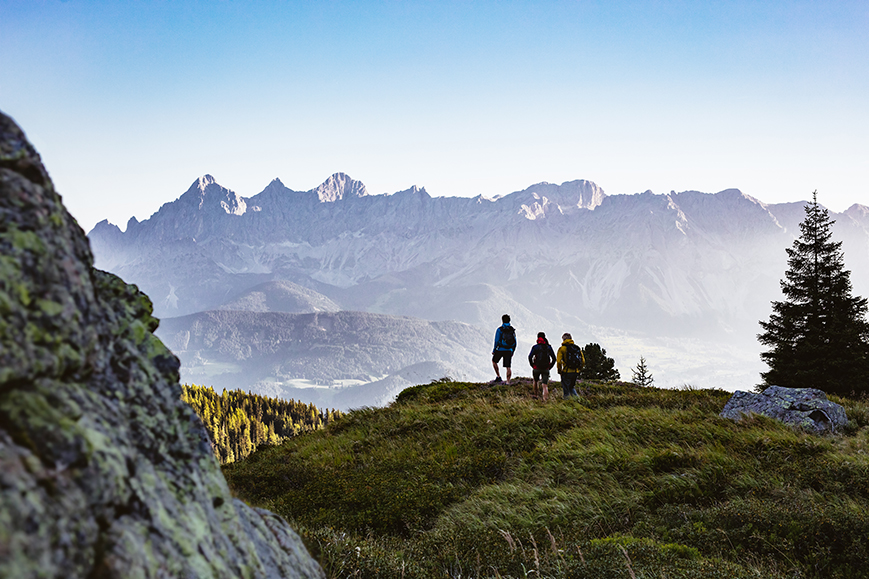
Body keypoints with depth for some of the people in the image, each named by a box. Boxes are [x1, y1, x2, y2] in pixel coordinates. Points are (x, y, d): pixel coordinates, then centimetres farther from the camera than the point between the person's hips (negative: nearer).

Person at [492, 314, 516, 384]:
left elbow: (497, 341, -10)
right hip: (509, 350, 3)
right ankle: (508, 382, -2)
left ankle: (498, 377, 14)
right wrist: (512, 352, 19)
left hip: (500, 349, -3)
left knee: (494, 361, 21)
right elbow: (514, 342, 9)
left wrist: (494, 350, 0)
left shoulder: (500, 329, -8)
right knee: (508, 367, 4)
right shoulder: (512, 330, 5)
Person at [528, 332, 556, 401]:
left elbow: (530, 357, -11)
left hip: (537, 368, -1)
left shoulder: (535, 347, -3)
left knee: (535, 381, 25)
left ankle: (535, 395, 30)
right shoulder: (549, 347, 5)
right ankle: (545, 399, -18)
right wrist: (550, 367, 11)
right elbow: (554, 358, 4)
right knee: (545, 385, 0)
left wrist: (532, 365, 2)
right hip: (546, 369, 1)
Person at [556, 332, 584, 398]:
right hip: (575, 372, 5)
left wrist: (559, 370, 2)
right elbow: (583, 361, 8)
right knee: (572, 387, 22)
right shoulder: (577, 348, 10)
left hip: (566, 372, -5)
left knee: (566, 390, 6)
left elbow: (559, 361, -13)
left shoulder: (562, 348, -4)